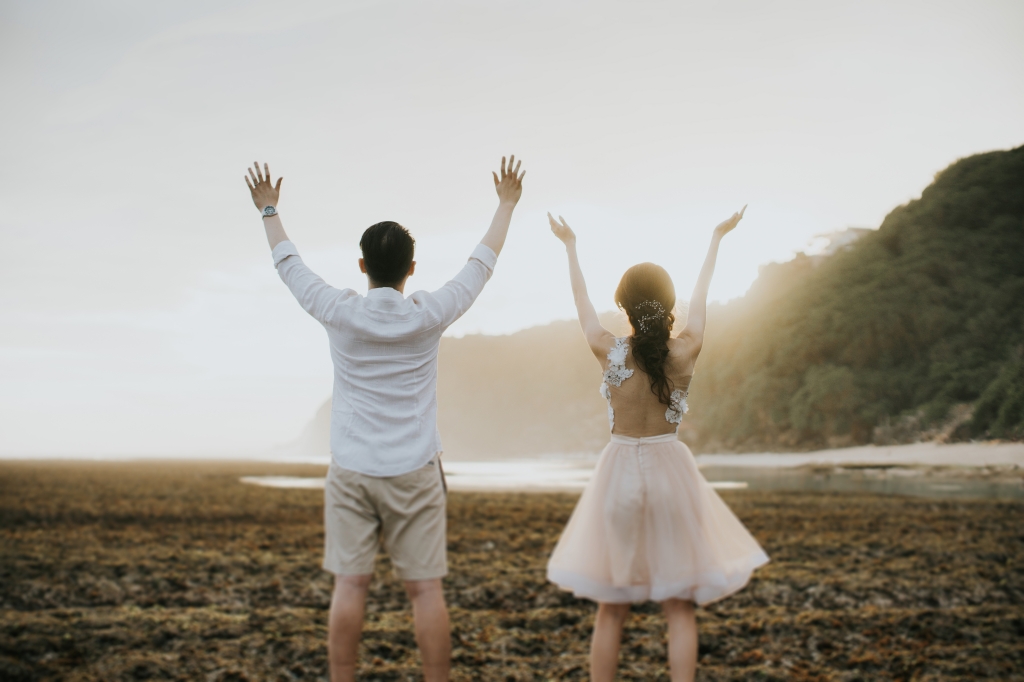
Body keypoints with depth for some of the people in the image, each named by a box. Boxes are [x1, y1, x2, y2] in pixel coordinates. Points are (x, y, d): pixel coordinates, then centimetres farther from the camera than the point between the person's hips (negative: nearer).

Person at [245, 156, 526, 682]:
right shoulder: (428, 316, -7)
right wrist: (506, 204, 21)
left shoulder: (340, 314, -6)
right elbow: (482, 264, 7)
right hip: (413, 474, -1)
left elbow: (289, 265, 11)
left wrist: (268, 210, 26)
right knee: (424, 589, 3)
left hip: (350, 472, 1)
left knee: (350, 585, 4)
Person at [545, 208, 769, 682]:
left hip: (619, 471, 0)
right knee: (679, 606, 6)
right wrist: (717, 238, 27)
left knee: (611, 606, 10)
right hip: (671, 470, 0)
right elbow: (701, 295, 10)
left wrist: (570, 246, 26)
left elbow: (581, 299, 8)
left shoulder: (609, 352, -9)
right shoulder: (686, 351, -7)